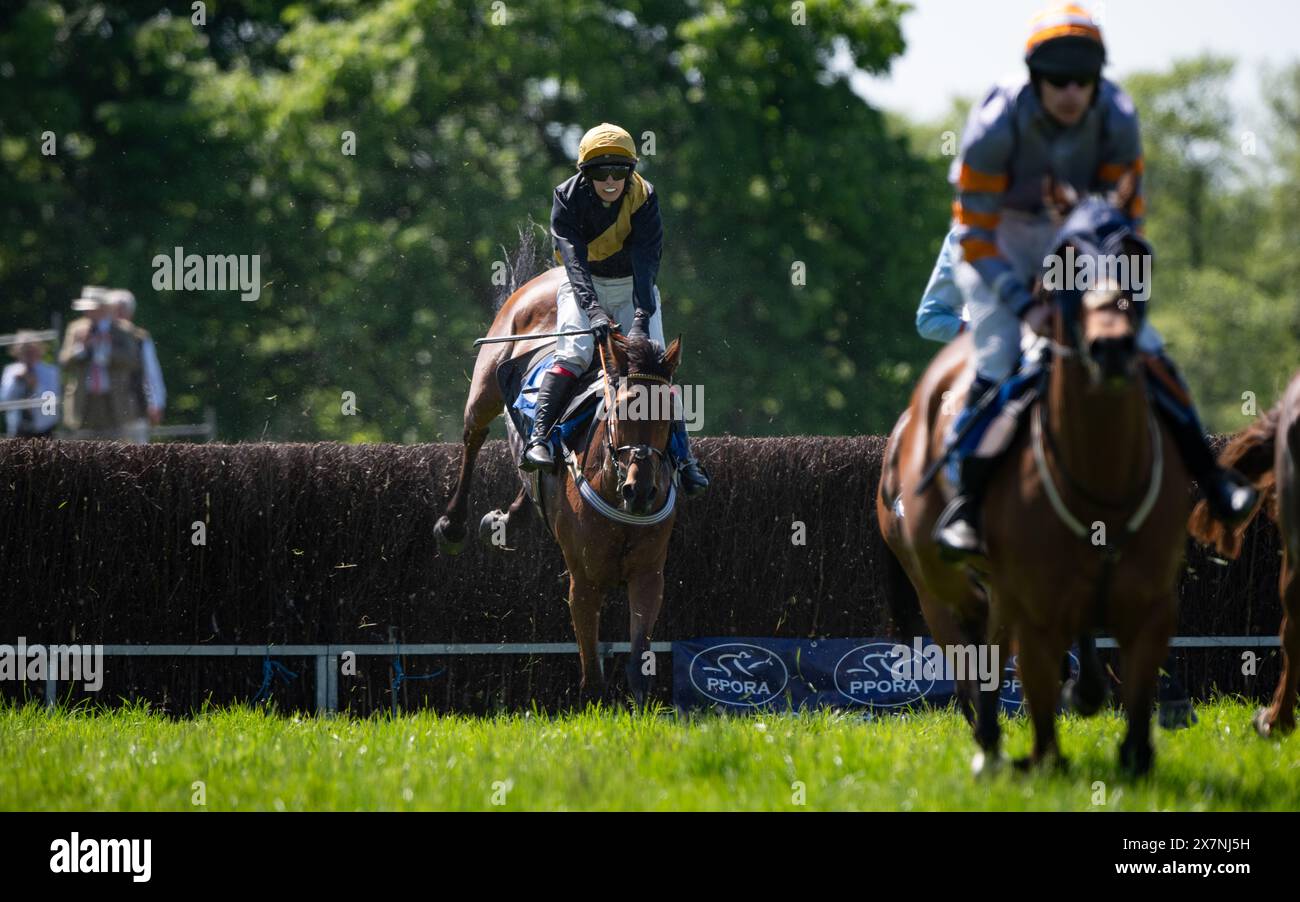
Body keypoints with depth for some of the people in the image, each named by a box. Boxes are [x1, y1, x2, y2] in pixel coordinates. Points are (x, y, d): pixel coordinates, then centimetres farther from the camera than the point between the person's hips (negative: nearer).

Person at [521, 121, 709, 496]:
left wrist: (642, 314, -41)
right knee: (573, 354, -26)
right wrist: (593, 310, -43)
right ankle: (537, 440, -31)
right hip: (584, 285, -1)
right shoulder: (568, 198, -17)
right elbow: (574, 259, -28)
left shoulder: (643, 199, -15)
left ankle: (683, 457, -7)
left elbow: (646, 261, -26)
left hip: (631, 287, 1)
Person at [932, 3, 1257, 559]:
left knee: (1145, 348, -6)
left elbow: (1127, 213, -7)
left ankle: (1210, 478, 4)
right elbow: (976, 234, -24)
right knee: (996, 362, -21)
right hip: (999, 245, -3)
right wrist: (1024, 305, -30)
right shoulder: (994, 127, -30)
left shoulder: (1116, 119, -21)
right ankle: (963, 503, -11)